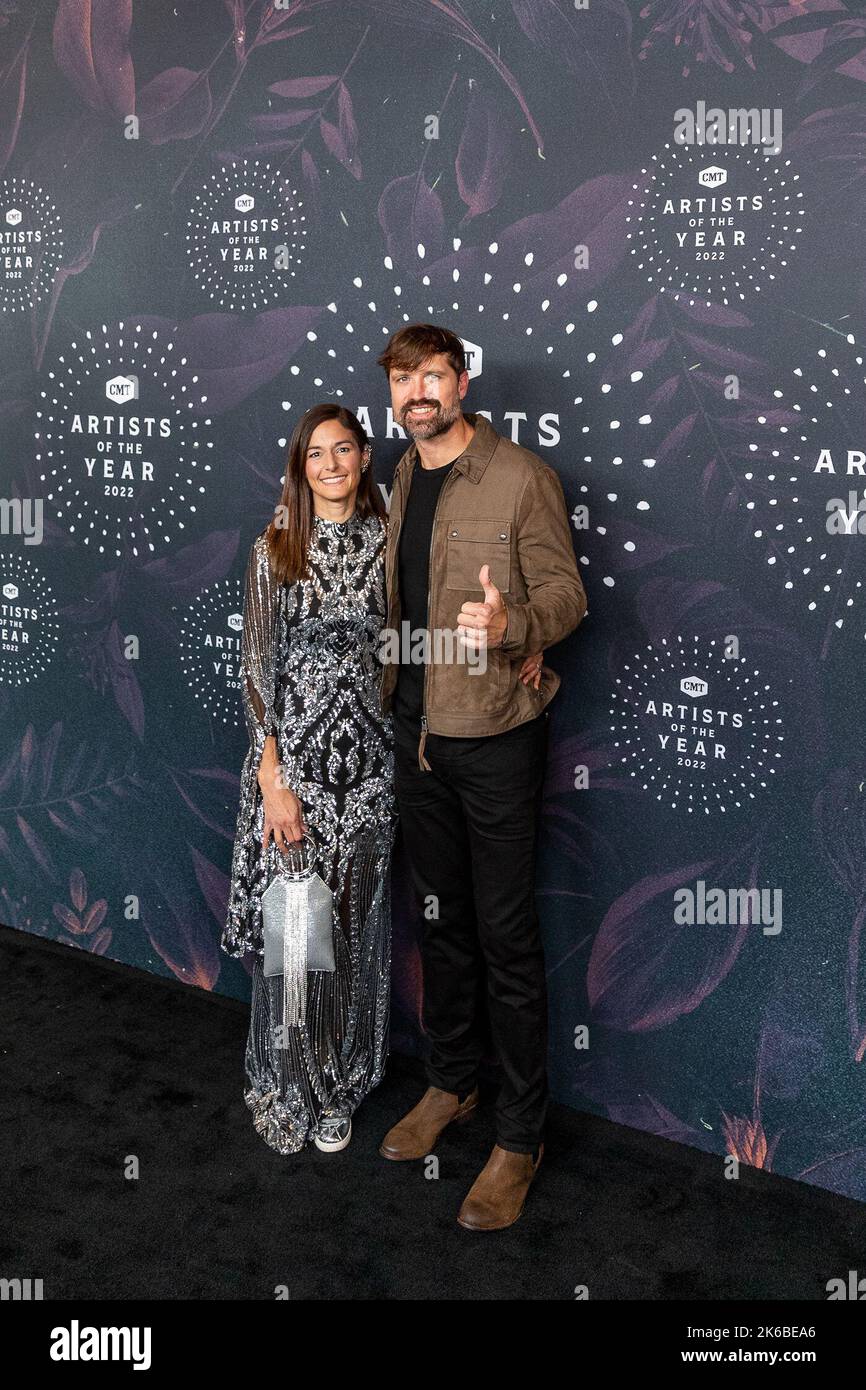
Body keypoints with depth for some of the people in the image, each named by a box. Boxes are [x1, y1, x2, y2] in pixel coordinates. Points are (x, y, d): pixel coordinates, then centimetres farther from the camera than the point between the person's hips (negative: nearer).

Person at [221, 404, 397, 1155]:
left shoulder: (386, 542, 4)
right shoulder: (276, 548, -2)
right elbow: (257, 665, -5)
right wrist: (273, 776, -13)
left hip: (366, 754, 2)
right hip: (291, 749, -2)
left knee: (356, 920, 10)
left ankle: (339, 1088, 29)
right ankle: (286, 1086, 25)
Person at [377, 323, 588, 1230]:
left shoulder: (521, 476, -9)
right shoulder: (398, 482, 11)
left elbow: (566, 593, -11)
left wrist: (509, 626, -31)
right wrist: (390, 695, 14)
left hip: (495, 730, -6)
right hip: (416, 727, 6)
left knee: (506, 935, -1)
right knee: (440, 917, 17)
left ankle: (520, 1137, 14)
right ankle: (451, 1083, 35)